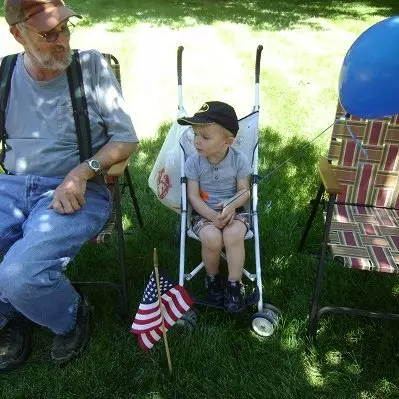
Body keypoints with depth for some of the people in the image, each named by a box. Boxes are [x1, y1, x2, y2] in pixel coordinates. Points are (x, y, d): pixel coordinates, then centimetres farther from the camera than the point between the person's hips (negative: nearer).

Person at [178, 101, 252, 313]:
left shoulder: (239, 159, -11)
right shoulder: (193, 161, -11)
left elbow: (245, 191, -6)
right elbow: (193, 196, -10)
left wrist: (232, 205, -28)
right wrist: (213, 216, -24)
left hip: (233, 209, 0)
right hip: (204, 212, 0)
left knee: (233, 236, -30)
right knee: (212, 239, -29)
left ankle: (234, 284, -9)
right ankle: (212, 278, 3)